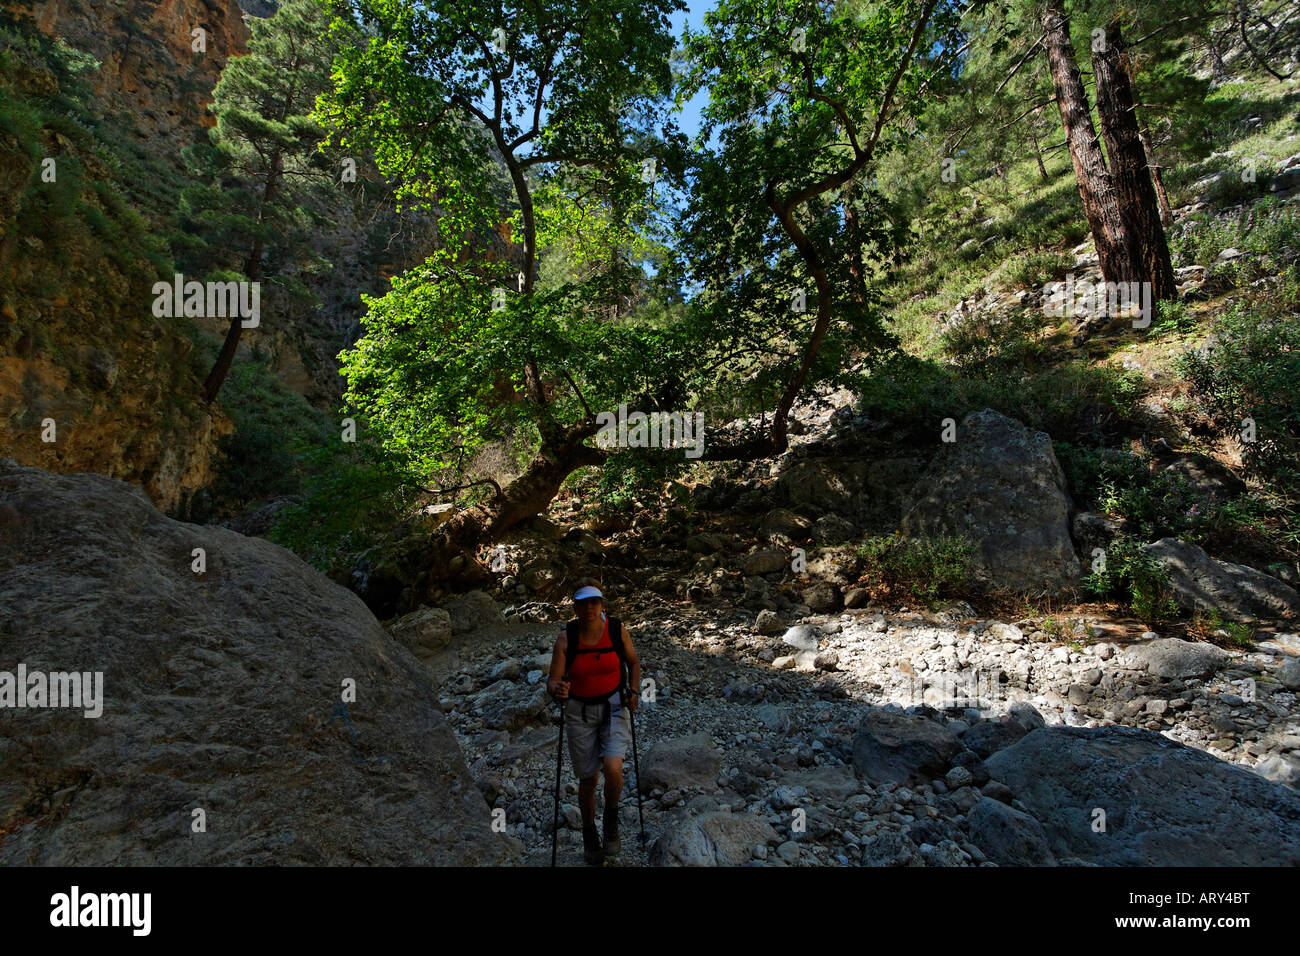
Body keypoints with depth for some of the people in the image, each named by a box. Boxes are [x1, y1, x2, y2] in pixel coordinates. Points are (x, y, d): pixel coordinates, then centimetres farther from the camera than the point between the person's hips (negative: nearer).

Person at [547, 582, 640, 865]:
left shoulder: (617, 630, -14)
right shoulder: (566, 637, -16)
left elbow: (633, 661, 4)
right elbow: (553, 681, -16)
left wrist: (633, 691, -8)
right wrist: (557, 689, -37)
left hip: (614, 706, 0)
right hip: (580, 712, 0)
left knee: (612, 769, -20)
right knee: (587, 779, 9)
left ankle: (612, 817, 13)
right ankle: (589, 831, 38)